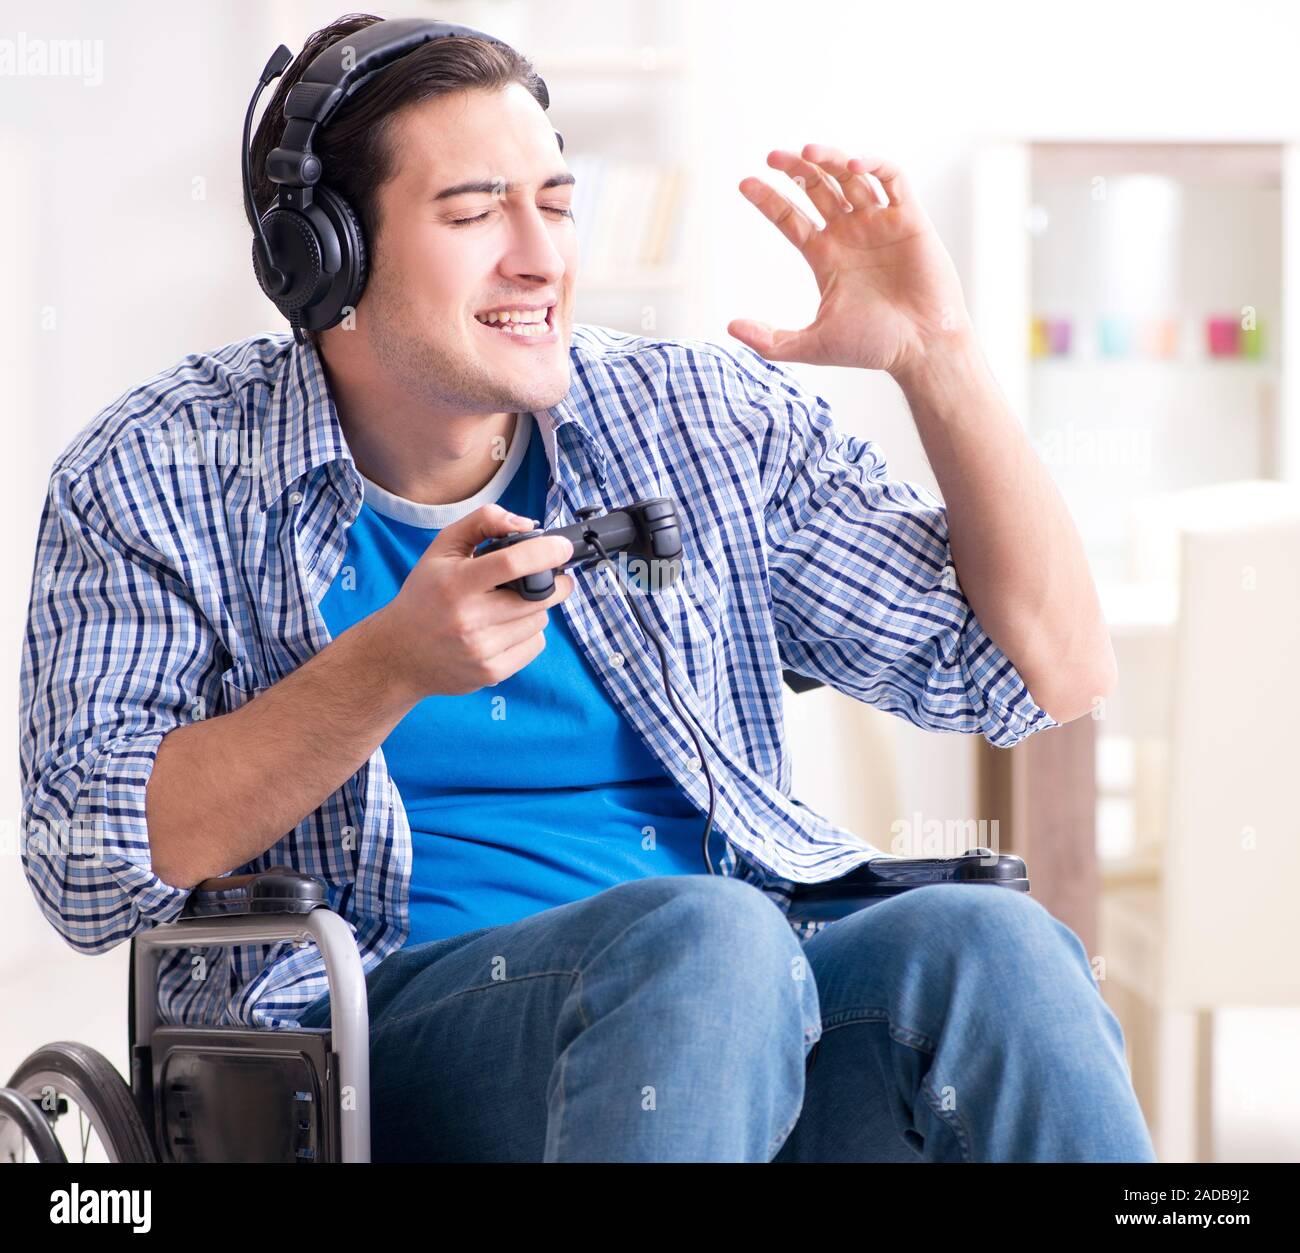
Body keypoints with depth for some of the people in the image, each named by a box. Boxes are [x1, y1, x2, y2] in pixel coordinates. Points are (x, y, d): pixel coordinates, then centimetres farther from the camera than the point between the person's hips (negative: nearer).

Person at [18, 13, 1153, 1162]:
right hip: (391, 1018, -3)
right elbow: (88, 878, -7)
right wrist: (394, 666, -18)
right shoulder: (154, 480, 3)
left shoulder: (709, 419, 10)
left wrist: (936, 357, -1)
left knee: (987, 943, -30)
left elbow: (1054, 673, 11)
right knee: (702, 939, -36)